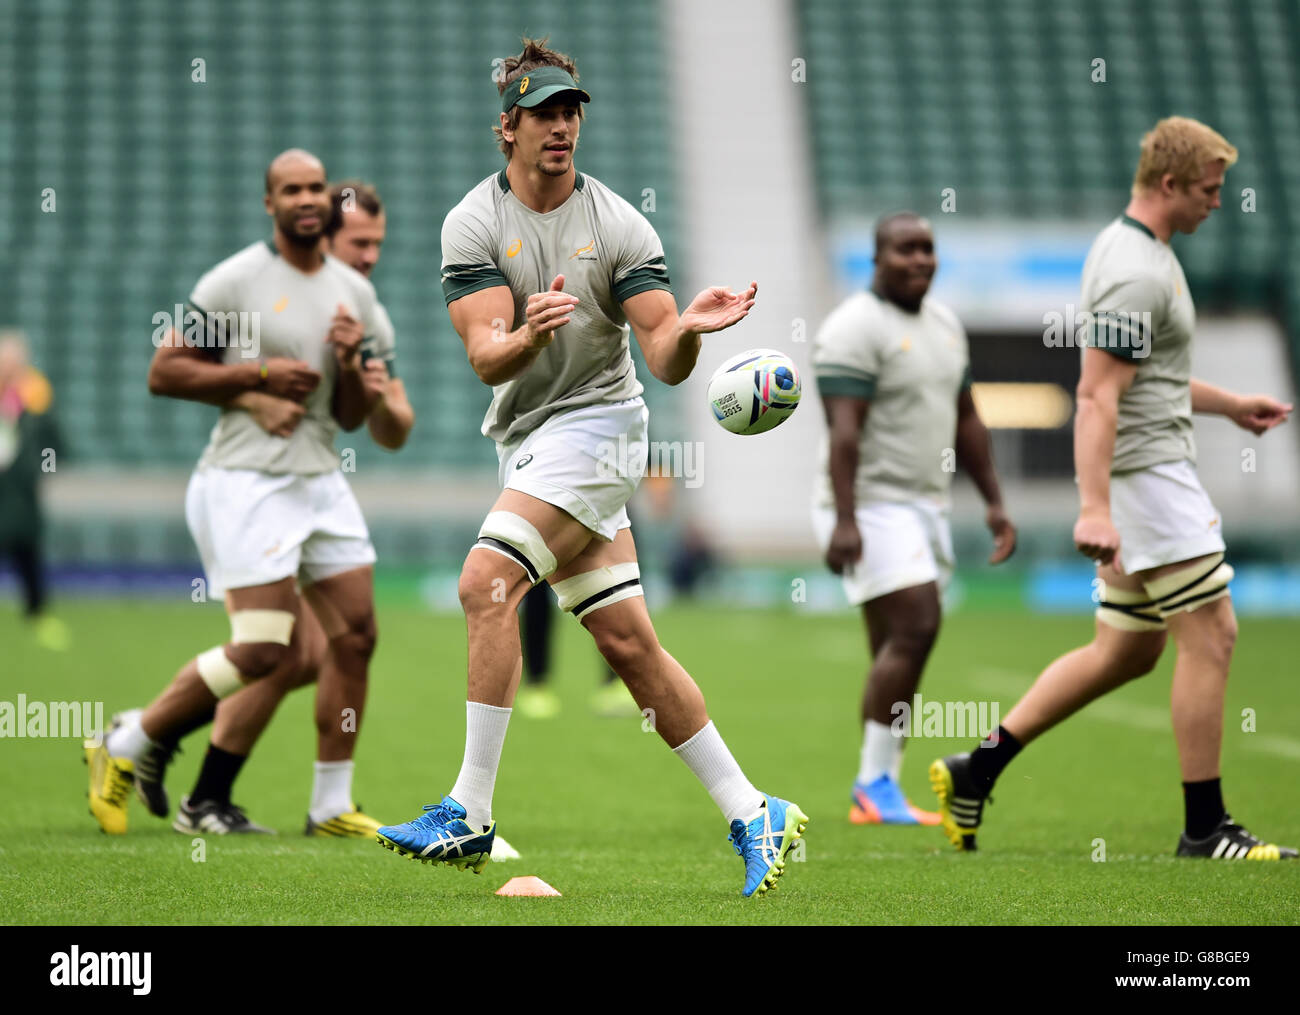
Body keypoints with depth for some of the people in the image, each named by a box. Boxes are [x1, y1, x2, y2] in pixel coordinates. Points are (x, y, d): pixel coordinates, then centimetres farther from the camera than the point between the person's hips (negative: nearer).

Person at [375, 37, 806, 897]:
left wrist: (688, 329, -29)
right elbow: (486, 358, -11)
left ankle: (471, 813, -18)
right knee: (628, 642, 0)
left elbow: (667, 364, -7)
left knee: (487, 582, -21)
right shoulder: (474, 223, 1)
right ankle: (753, 817, 6)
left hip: (597, 422, -4)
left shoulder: (620, 227, -3)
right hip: (527, 440, 4)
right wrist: (529, 333, -32)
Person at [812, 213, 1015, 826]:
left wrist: (994, 501, 17)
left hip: (926, 507, 8)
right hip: (871, 506, -8)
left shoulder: (944, 324, 15)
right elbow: (844, 432, -21)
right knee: (915, 628, -18)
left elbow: (965, 419, 21)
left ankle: (875, 795, 9)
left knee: (897, 651, 6)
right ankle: (876, 785, -12)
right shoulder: (855, 329, -13)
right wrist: (844, 521, -28)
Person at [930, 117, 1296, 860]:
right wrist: (1094, 508, -29)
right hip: (1147, 471, -11)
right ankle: (1205, 827, -3)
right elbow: (1098, 396, -24)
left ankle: (977, 770, 14)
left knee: (1125, 652, 13)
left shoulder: (1142, 251, 16)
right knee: (1211, 634, -7)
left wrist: (1231, 404, 27)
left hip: (1157, 472, 11)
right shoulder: (1135, 273, -18)